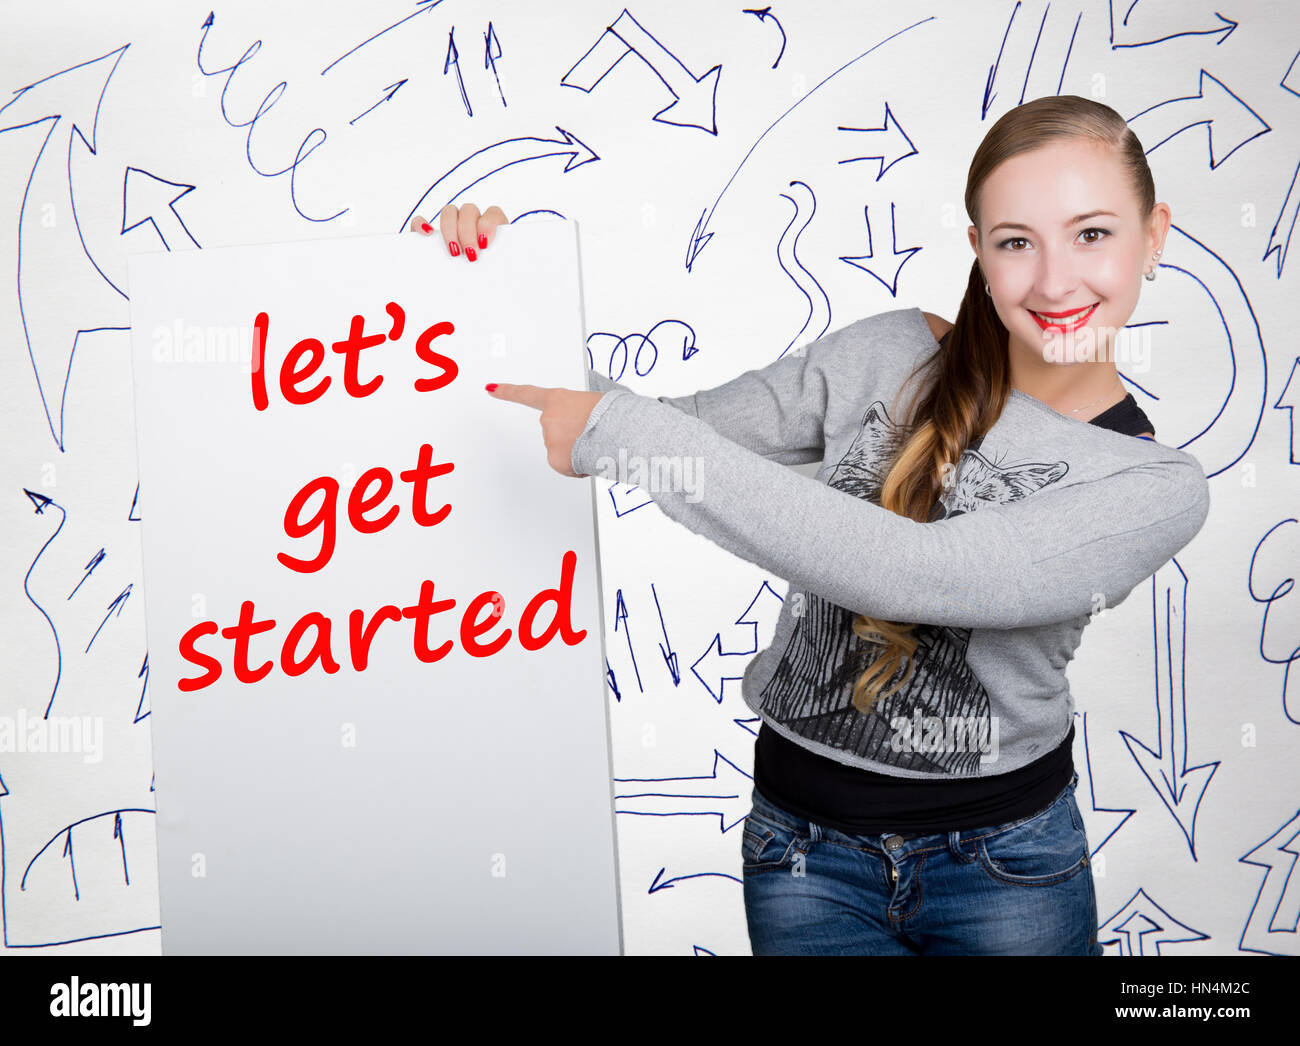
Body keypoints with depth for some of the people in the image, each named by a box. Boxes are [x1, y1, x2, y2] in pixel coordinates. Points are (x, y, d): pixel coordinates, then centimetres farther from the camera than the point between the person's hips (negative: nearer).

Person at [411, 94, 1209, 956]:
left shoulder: (1161, 489, -14)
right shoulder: (888, 358, -5)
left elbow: (908, 570, -29)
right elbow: (680, 433, 1)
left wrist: (619, 430, -30)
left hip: (1004, 871, -1)